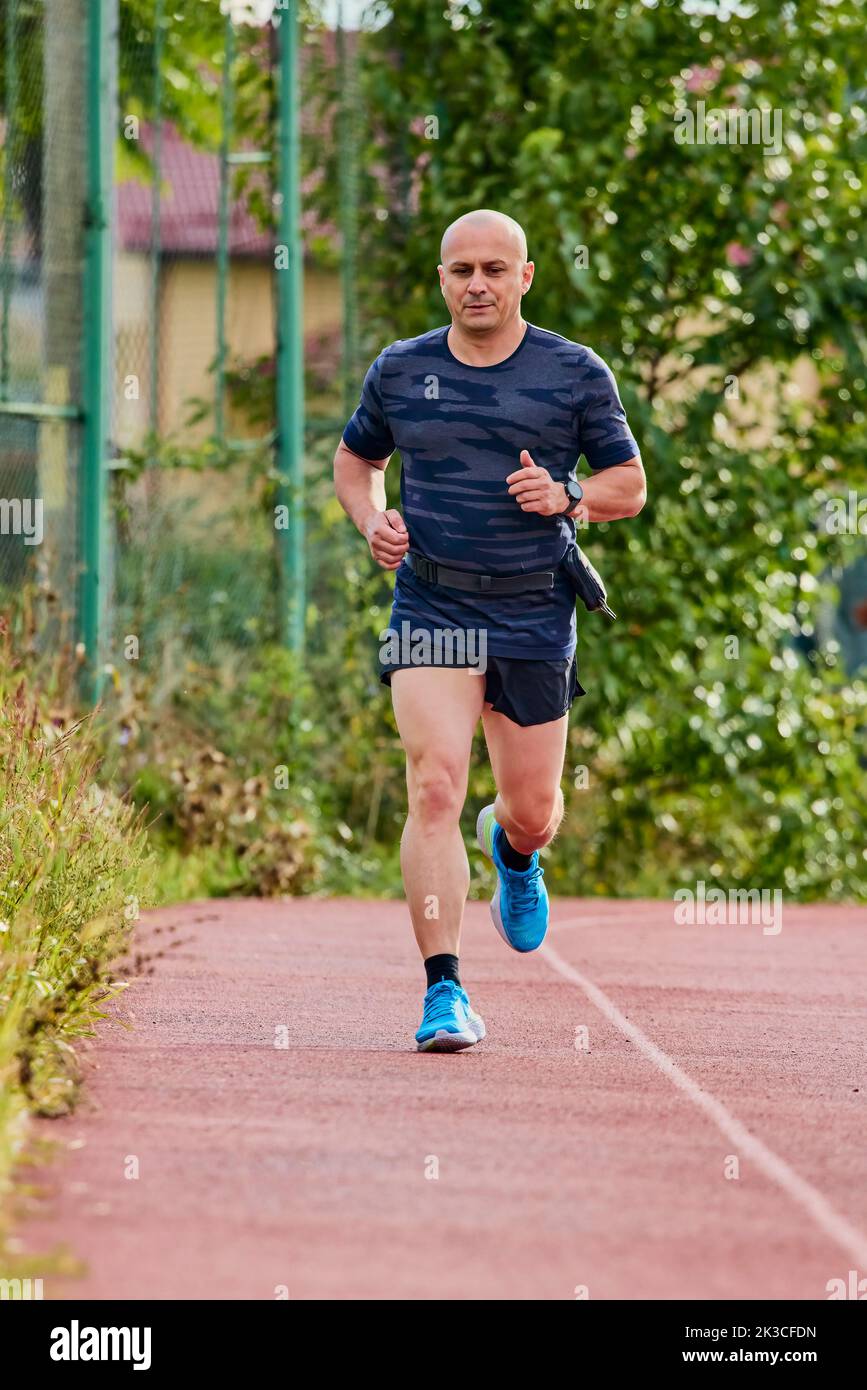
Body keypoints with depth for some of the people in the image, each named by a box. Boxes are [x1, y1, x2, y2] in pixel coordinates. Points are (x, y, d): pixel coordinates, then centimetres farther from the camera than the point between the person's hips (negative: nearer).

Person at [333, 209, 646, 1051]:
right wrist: (372, 520, 0)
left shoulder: (575, 375, 2)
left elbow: (630, 486, 8)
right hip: (431, 610, 0)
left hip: (534, 615, 1)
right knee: (435, 789, -18)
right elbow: (355, 461, 21)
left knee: (533, 814, 9)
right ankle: (444, 994, -17)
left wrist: (565, 498, -13)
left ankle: (512, 852, 49)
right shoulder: (400, 371, 6)